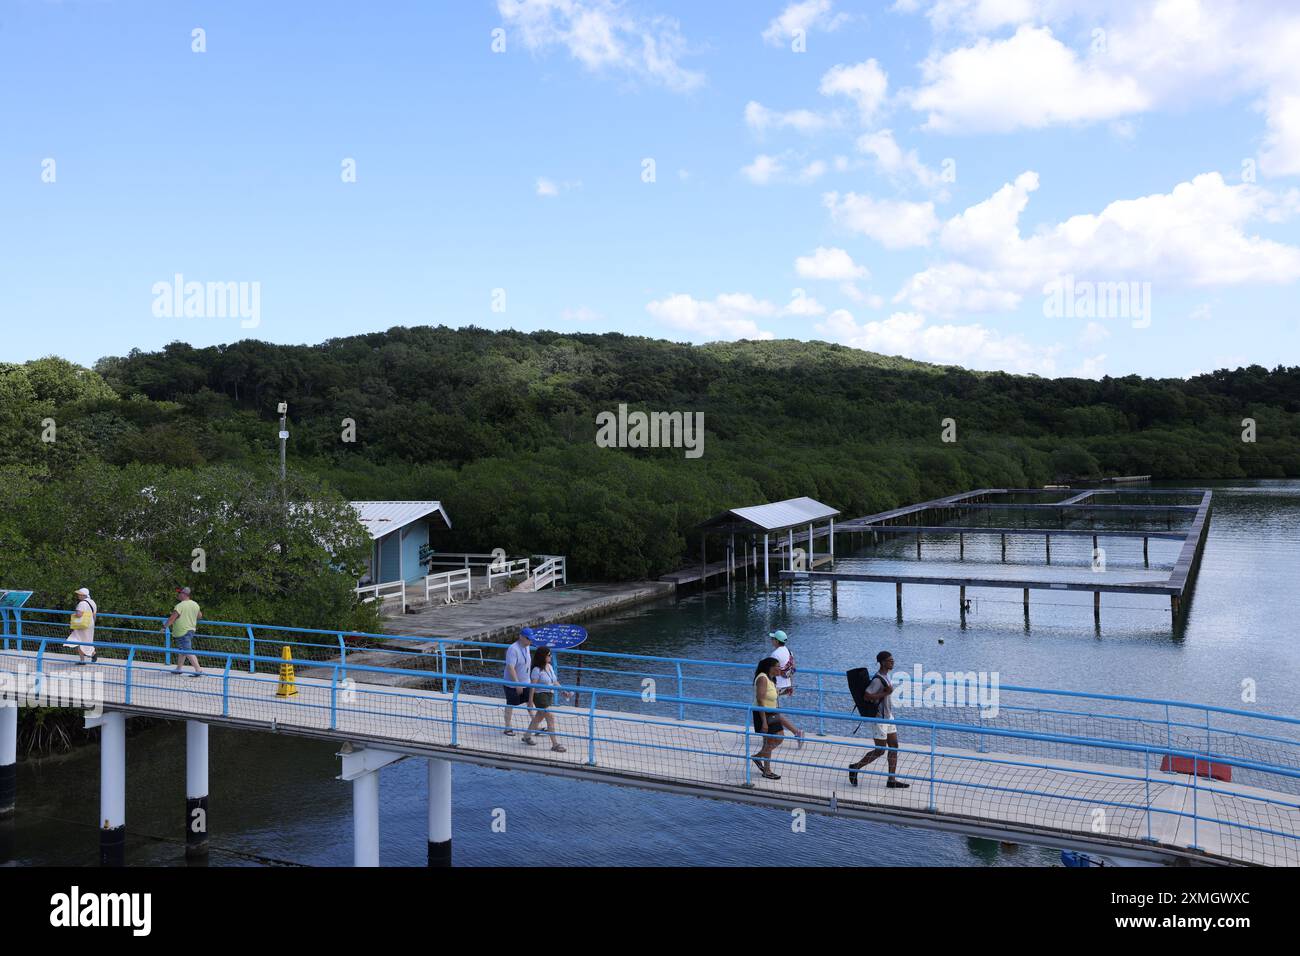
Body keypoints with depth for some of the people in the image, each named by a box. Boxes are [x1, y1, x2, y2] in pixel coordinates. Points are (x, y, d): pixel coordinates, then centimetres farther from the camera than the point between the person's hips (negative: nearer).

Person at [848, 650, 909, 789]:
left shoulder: (886, 675, 8)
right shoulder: (878, 679, -22)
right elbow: (866, 696, -27)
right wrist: (885, 693, -26)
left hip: (888, 717, 9)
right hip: (880, 719, -9)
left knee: (894, 747, 8)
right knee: (880, 750, -1)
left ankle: (892, 780, 12)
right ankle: (855, 767, 15)